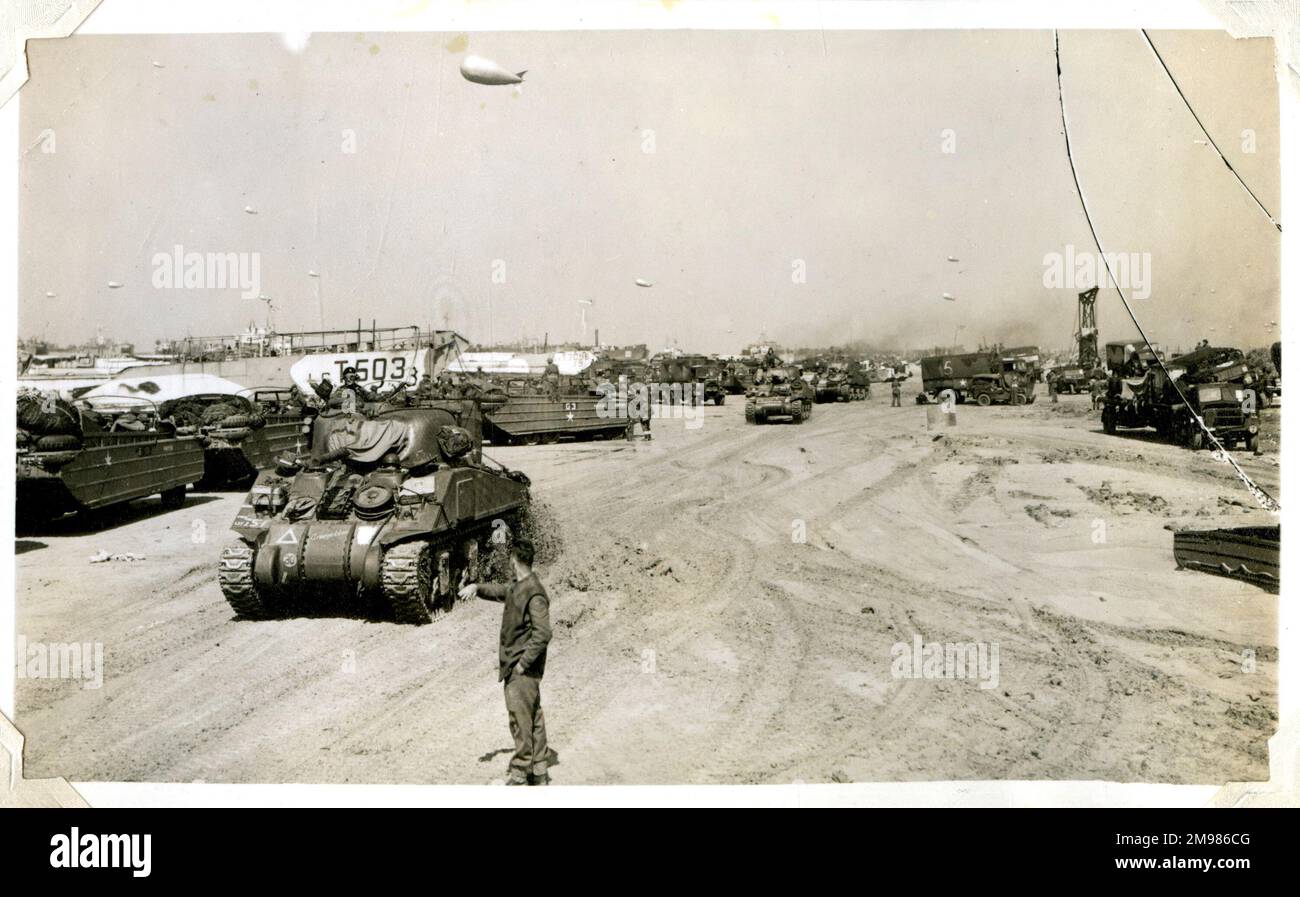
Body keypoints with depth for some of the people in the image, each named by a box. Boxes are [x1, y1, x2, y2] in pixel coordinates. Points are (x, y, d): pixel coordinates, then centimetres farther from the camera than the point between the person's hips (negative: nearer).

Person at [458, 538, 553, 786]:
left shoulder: (534, 593, -19)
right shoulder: (516, 588, 10)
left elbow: (543, 634, -22)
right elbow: (498, 591, 29)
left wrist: (523, 663, -19)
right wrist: (476, 587, 9)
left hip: (523, 669, -9)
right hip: (514, 665, 9)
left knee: (520, 719, -4)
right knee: (533, 718, 13)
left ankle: (520, 773, 5)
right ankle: (539, 772, 21)